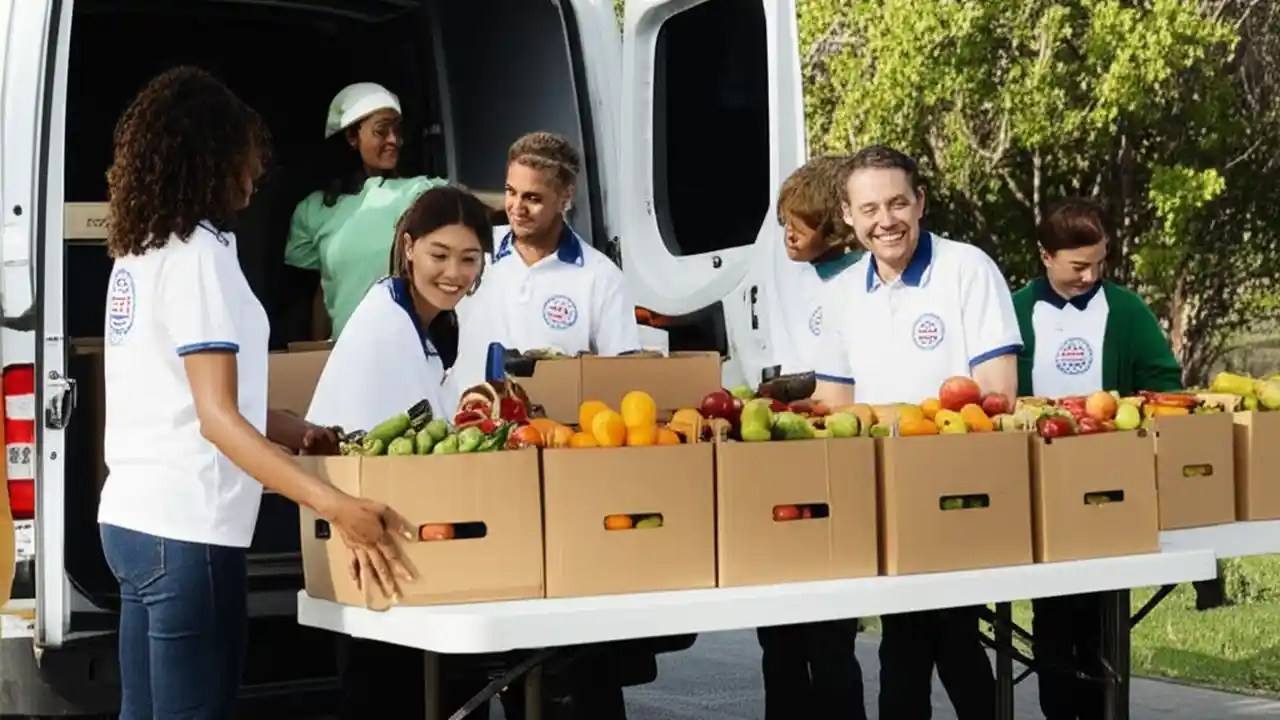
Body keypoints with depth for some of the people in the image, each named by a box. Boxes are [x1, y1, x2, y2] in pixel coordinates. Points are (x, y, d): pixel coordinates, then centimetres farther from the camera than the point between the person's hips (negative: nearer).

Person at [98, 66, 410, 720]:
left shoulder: (140, 251, 13)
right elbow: (217, 417, -21)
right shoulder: (197, 255, -14)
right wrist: (334, 504, -28)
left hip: (130, 519, 9)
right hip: (185, 531, -9)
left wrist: (301, 434, 25)